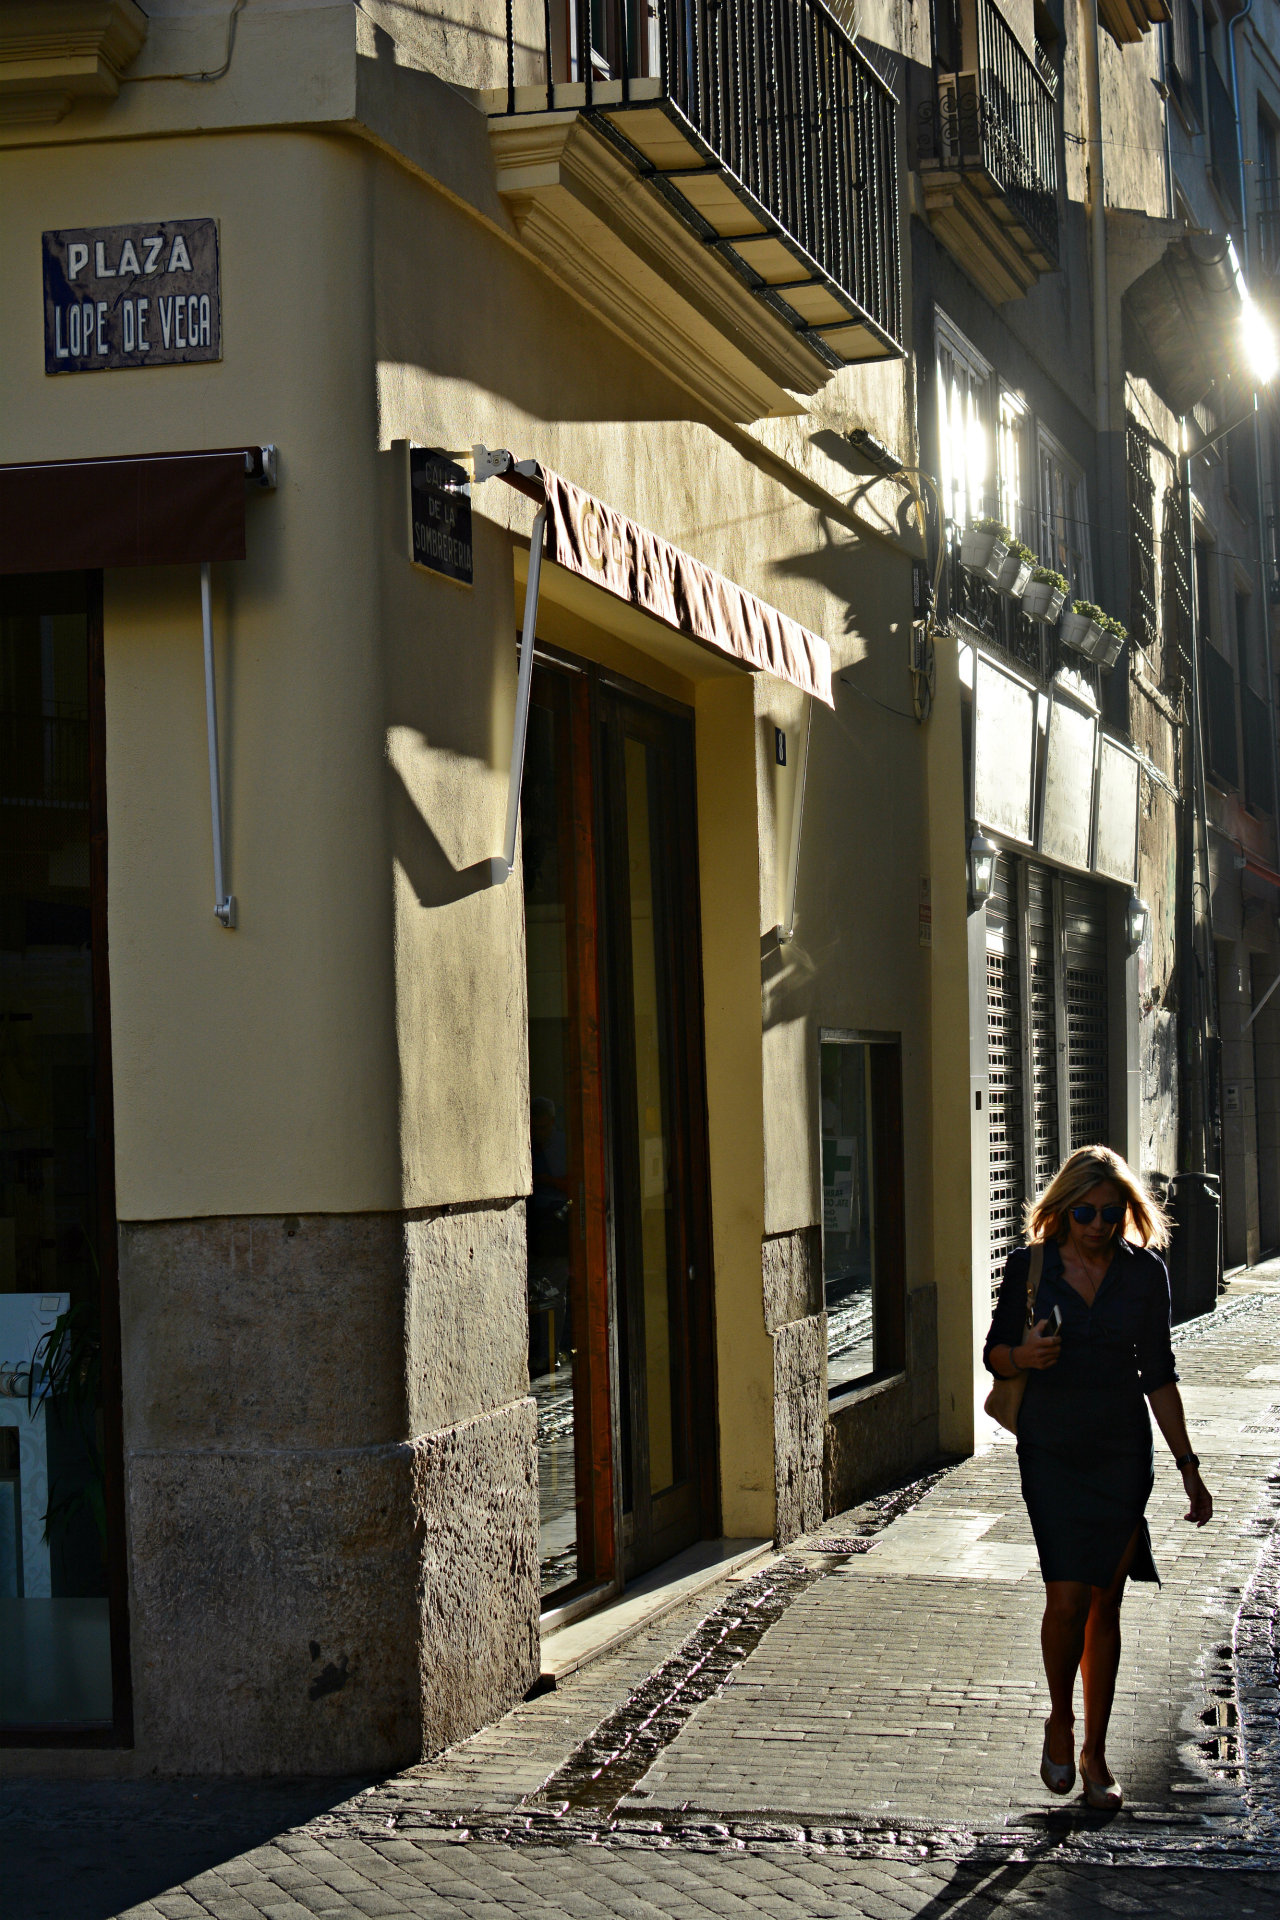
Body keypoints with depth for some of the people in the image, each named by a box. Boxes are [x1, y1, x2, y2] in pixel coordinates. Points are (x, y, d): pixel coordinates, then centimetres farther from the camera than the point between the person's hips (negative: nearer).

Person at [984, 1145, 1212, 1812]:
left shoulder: (1145, 1272, 0)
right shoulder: (1028, 1267, -3)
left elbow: (1159, 1374, 5)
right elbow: (995, 1352, 6)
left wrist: (1188, 1467, 4)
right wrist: (1024, 1356, -18)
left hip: (1122, 1455, 1)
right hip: (1051, 1451, -1)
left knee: (1104, 1606, 4)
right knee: (1066, 1599, -10)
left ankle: (1094, 1753, 17)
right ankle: (1060, 1722, 17)